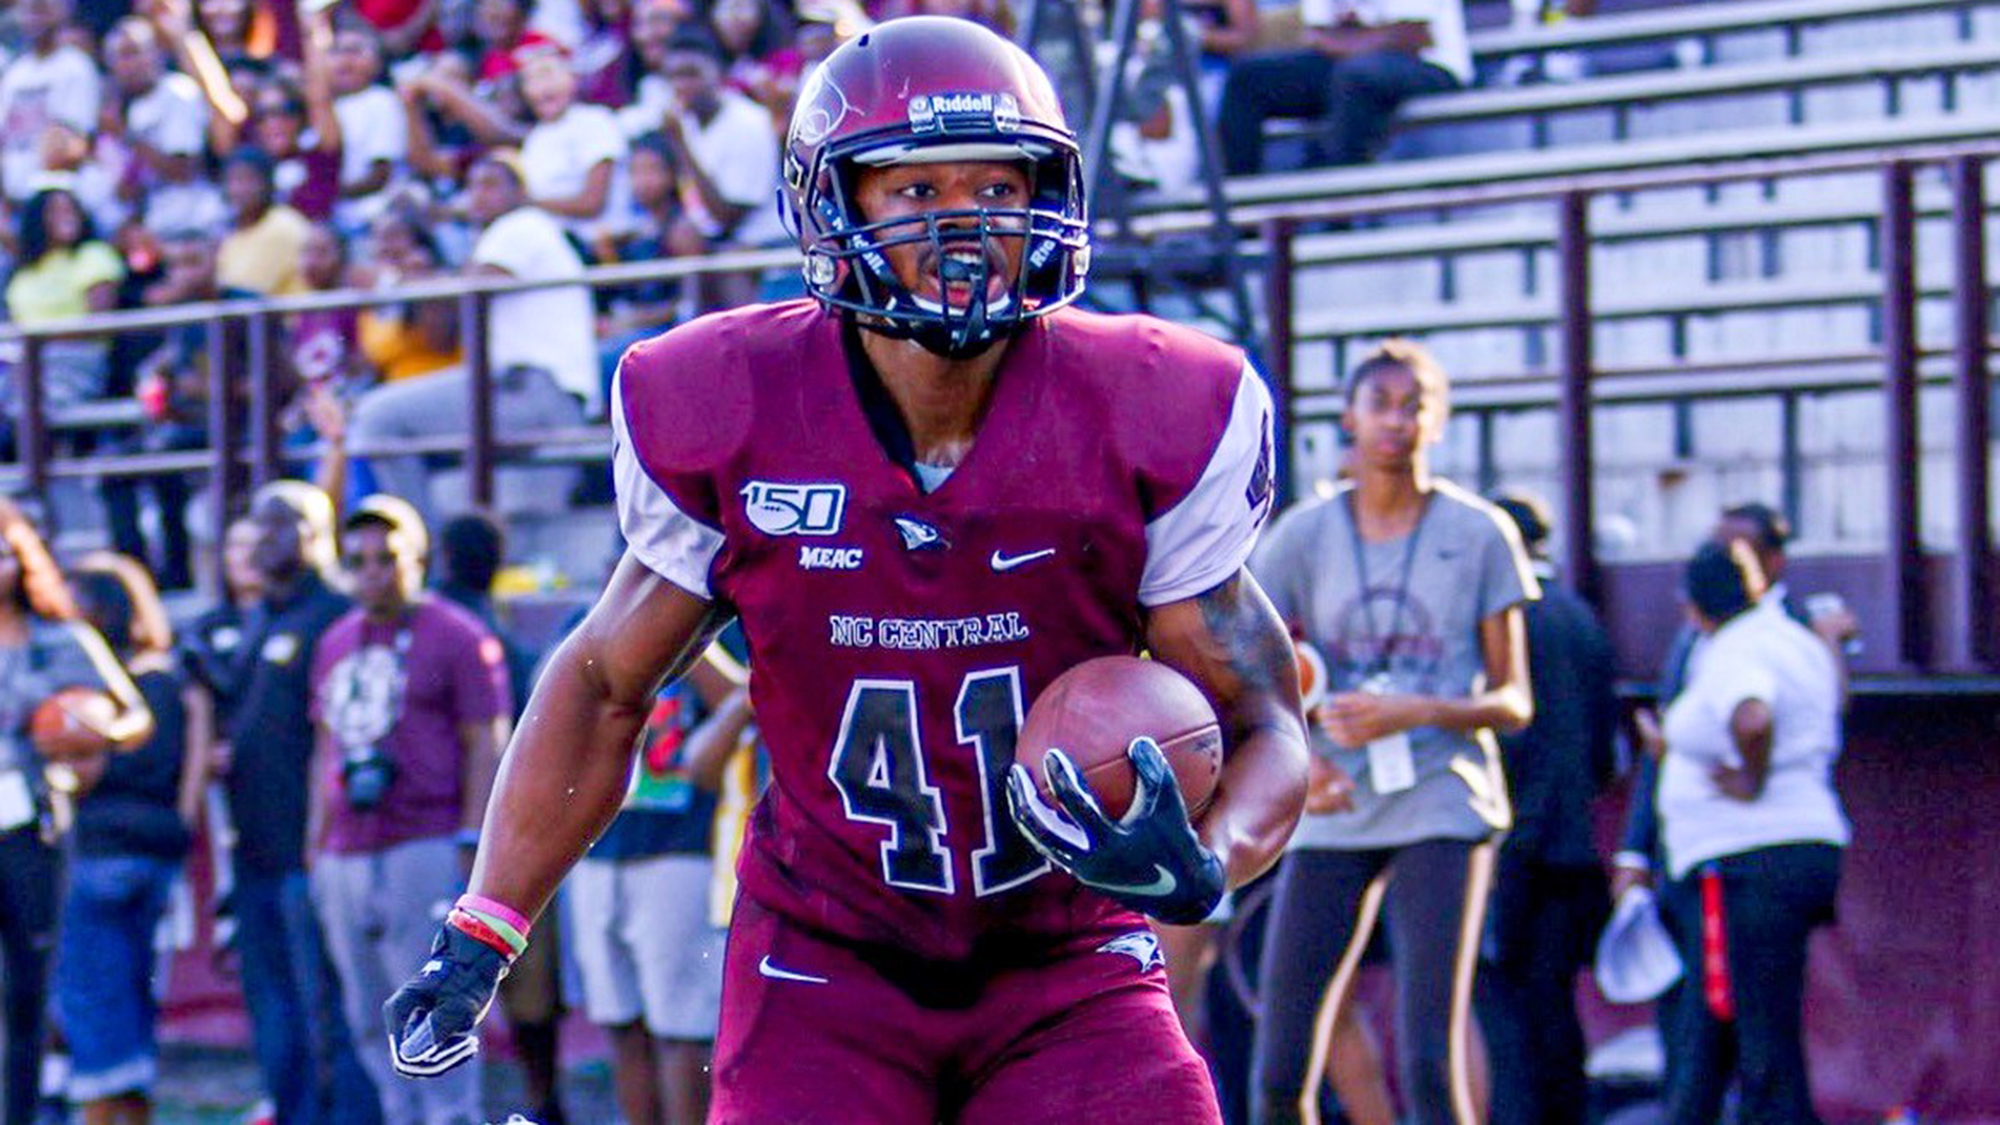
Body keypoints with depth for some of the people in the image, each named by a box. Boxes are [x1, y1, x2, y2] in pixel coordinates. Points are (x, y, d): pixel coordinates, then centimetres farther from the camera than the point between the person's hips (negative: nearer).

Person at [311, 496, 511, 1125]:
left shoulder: (456, 638, -3)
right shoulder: (337, 644, 18)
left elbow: (486, 748, -6)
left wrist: (470, 849, -13)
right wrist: (317, 849, 17)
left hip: (426, 851, -7)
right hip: (347, 856, 7)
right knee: (372, 1022, 8)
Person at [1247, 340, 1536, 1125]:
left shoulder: (1477, 535, 3)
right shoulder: (1304, 536, 7)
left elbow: (1513, 701, 3)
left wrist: (1418, 711, -16)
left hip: (1442, 813, -2)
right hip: (1333, 818, 2)